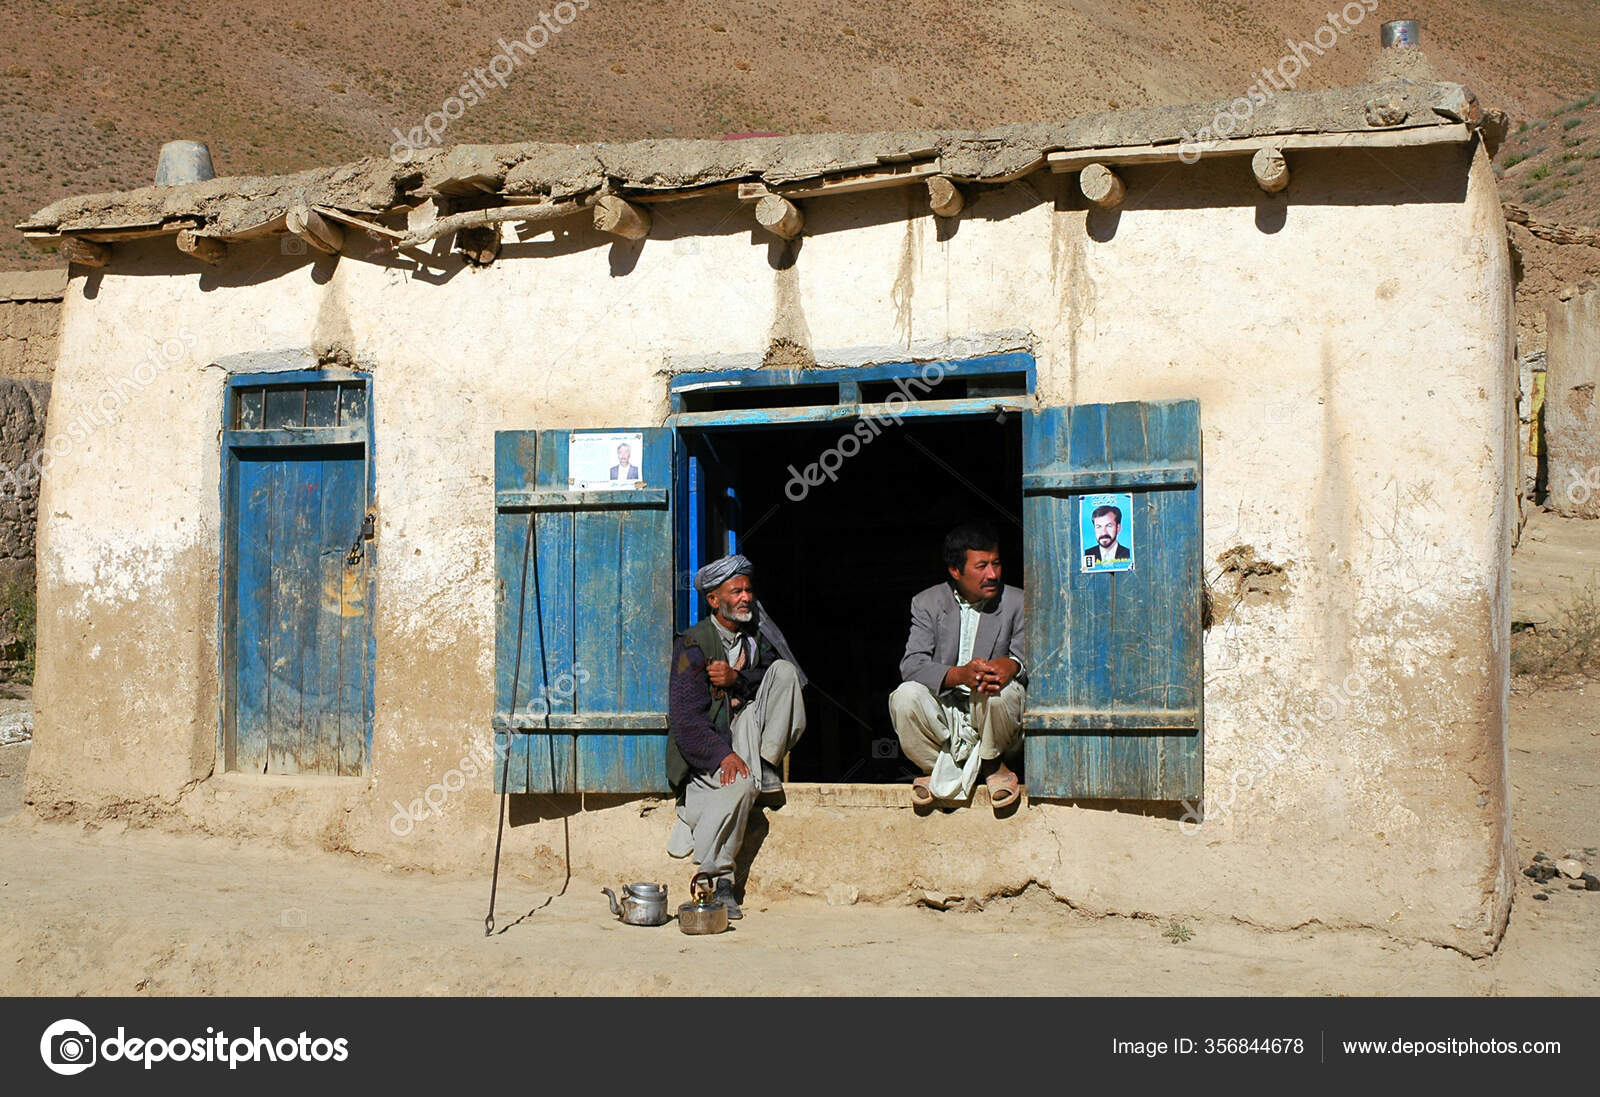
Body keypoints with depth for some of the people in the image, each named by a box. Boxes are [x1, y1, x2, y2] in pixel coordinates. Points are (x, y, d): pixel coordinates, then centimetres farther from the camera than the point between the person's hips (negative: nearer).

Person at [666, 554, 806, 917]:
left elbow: (781, 680, 0)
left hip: (745, 731, 5)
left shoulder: (756, 635, 9)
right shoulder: (694, 644, -10)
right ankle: (718, 878, -27)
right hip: (705, 749, -5)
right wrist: (722, 755, -29)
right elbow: (685, 716, -17)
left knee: (784, 669, -11)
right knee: (741, 784, -36)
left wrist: (737, 679, -18)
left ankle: (766, 766, -13)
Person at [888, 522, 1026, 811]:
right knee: (905, 696, -29)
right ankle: (937, 767, -3)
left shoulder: (1017, 603, 3)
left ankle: (993, 763, -3)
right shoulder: (927, 603, 2)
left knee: (1005, 689, -32)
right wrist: (959, 674, -30)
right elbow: (911, 665, -11)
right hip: (942, 716, 0)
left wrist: (1012, 665, -32)